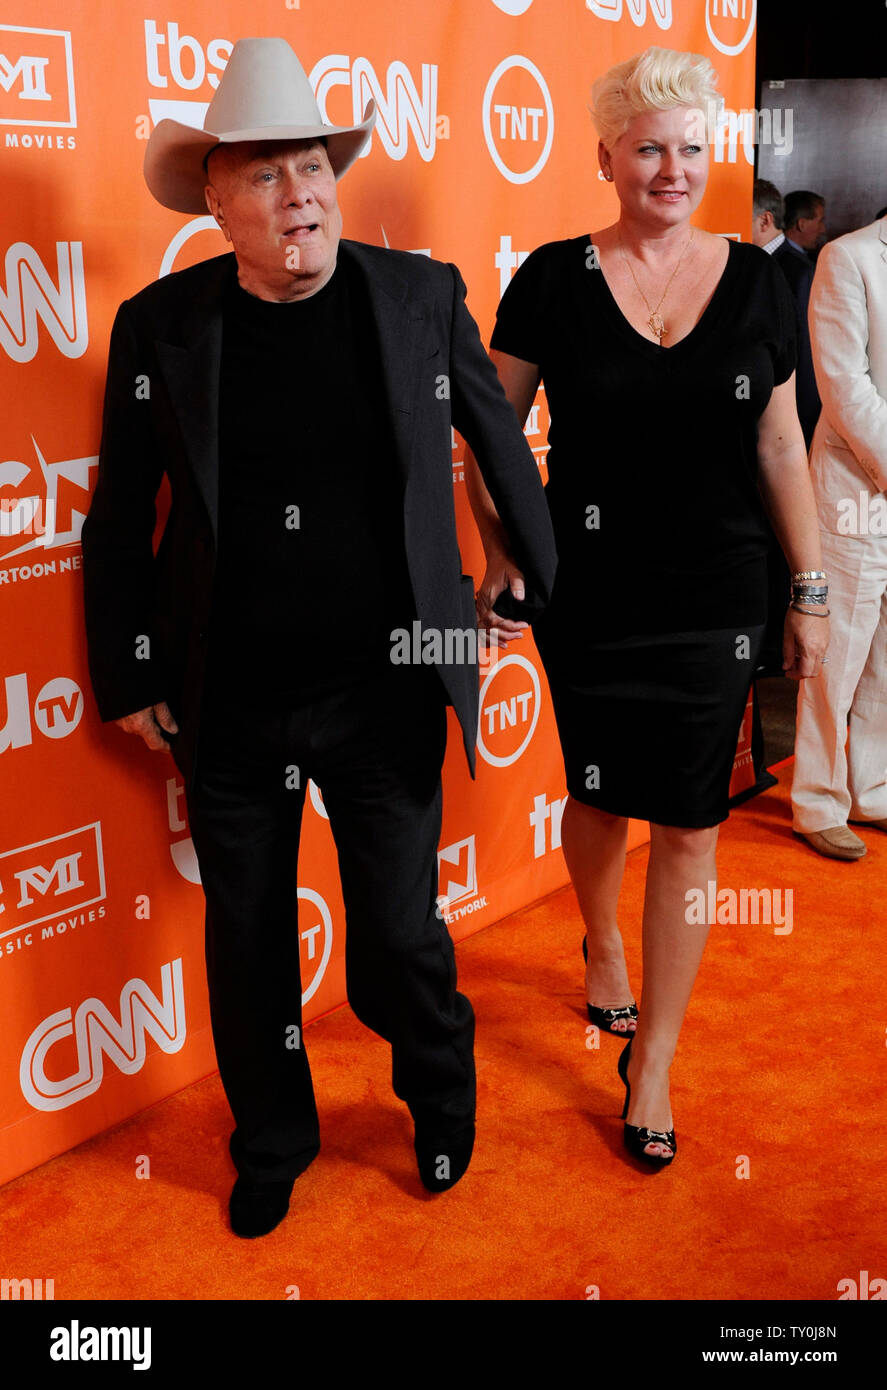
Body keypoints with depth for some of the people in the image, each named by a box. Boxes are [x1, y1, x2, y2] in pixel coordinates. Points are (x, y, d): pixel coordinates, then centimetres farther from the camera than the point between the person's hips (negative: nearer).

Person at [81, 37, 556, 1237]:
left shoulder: (423, 297, -4)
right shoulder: (159, 325, -4)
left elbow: (503, 451, 8)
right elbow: (120, 521, 4)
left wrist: (558, 600, 11)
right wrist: (128, 676, 4)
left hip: (383, 693, -1)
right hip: (228, 707, 1)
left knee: (398, 942, 5)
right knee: (247, 946, 15)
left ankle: (441, 1090, 41)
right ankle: (271, 1145, 42)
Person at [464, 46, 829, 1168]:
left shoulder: (755, 279, 2)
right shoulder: (554, 278, -3)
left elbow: (779, 446, 6)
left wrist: (809, 592, 6)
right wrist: (497, 553, -3)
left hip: (714, 599, 1)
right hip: (588, 597, -1)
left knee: (688, 825, 3)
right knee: (599, 793, 13)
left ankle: (651, 1063, 17)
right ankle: (601, 940, 47)